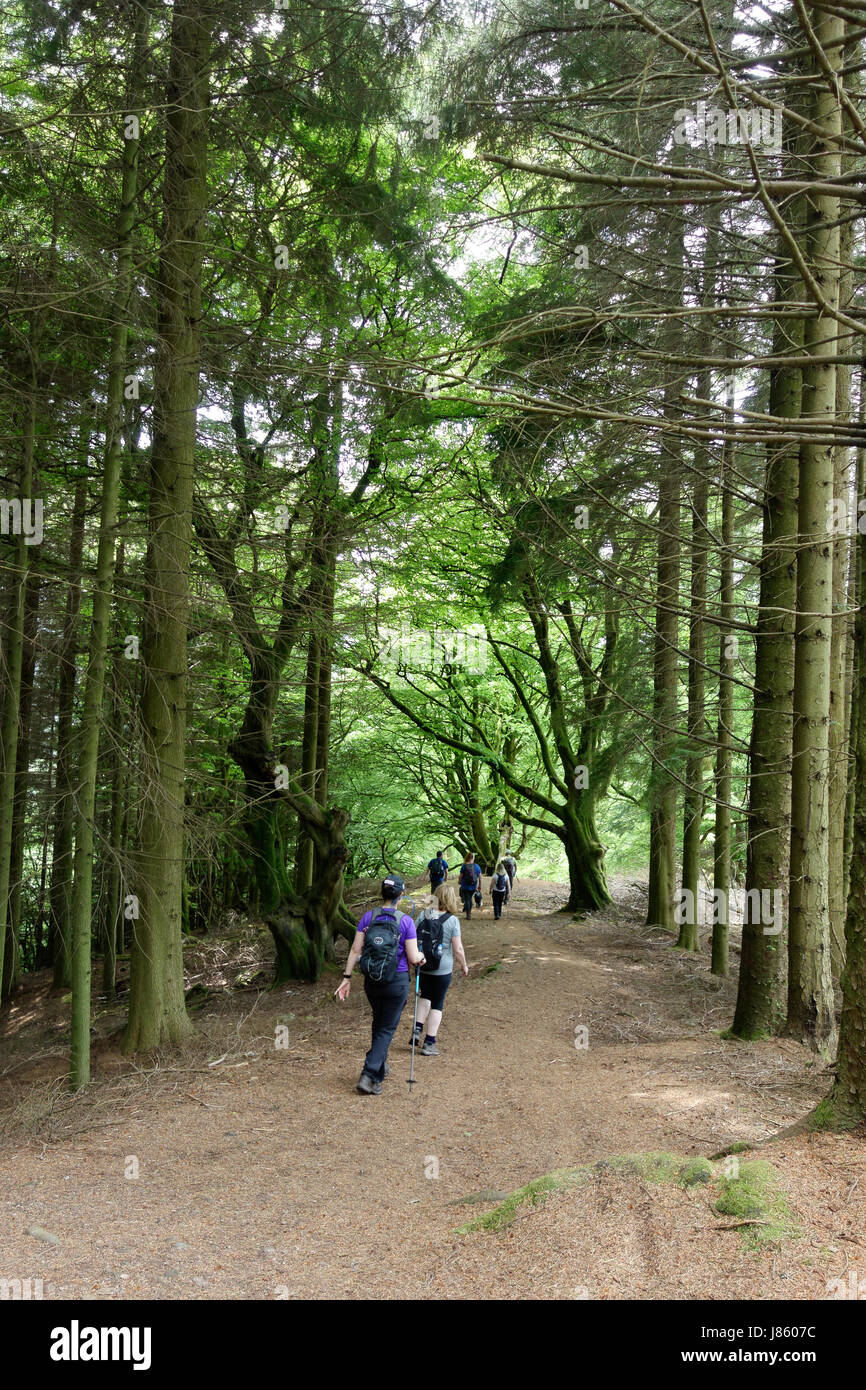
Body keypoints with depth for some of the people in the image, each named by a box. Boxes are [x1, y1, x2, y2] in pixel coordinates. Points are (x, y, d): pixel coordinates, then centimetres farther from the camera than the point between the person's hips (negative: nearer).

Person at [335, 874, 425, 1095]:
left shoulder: (368, 917, -4)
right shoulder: (405, 921, -13)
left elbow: (356, 950, -4)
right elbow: (413, 958, -12)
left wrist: (347, 977, 1)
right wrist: (422, 958, 10)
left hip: (371, 981, 4)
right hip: (397, 981, -4)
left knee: (378, 1023, 24)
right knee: (387, 1028, 6)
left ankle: (380, 1067, 39)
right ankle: (369, 1076, -4)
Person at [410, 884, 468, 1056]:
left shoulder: (423, 914, -4)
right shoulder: (452, 920, -14)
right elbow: (458, 949, -12)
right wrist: (464, 966, 5)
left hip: (422, 966, 4)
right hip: (442, 969, -4)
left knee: (425, 996, 26)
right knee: (437, 1004, 10)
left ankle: (417, 1030, 14)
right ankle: (429, 1043, 13)